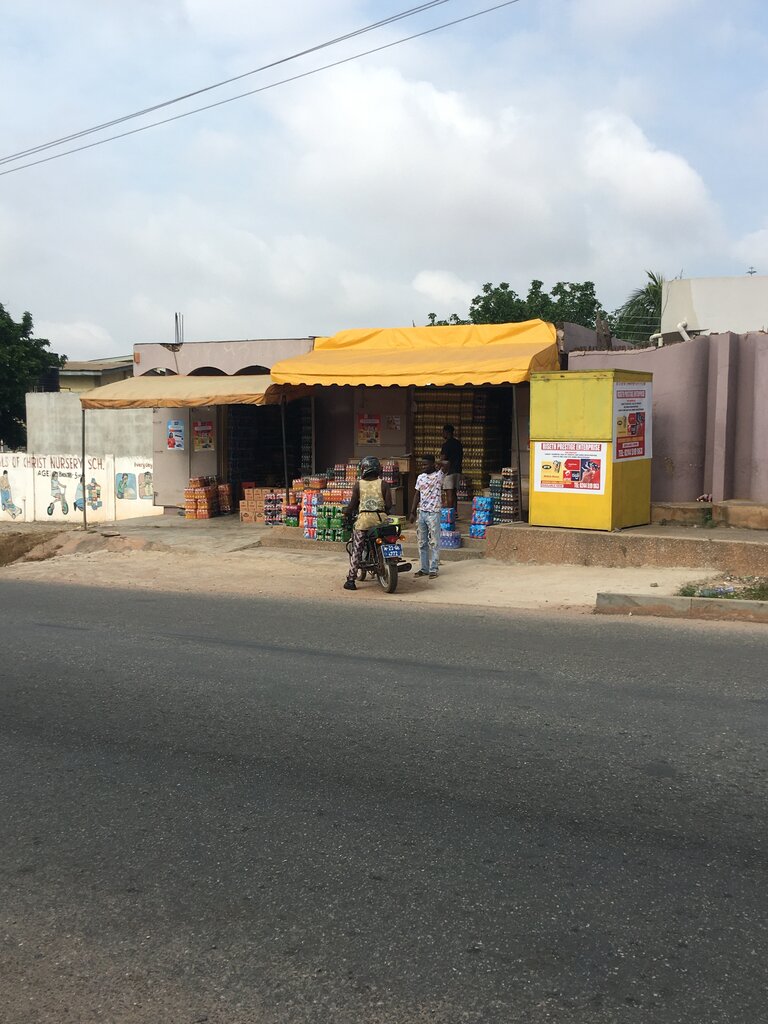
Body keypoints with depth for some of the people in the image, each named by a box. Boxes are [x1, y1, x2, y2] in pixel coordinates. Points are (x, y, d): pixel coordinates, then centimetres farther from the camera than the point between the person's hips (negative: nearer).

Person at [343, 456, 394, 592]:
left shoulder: (358, 485, 1)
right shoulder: (383, 484, 2)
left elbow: (353, 503, 0)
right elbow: (389, 504, -2)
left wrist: (347, 515, 17)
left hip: (363, 519, -1)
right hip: (380, 519, 1)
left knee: (357, 550, 2)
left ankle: (350, 580, 0)